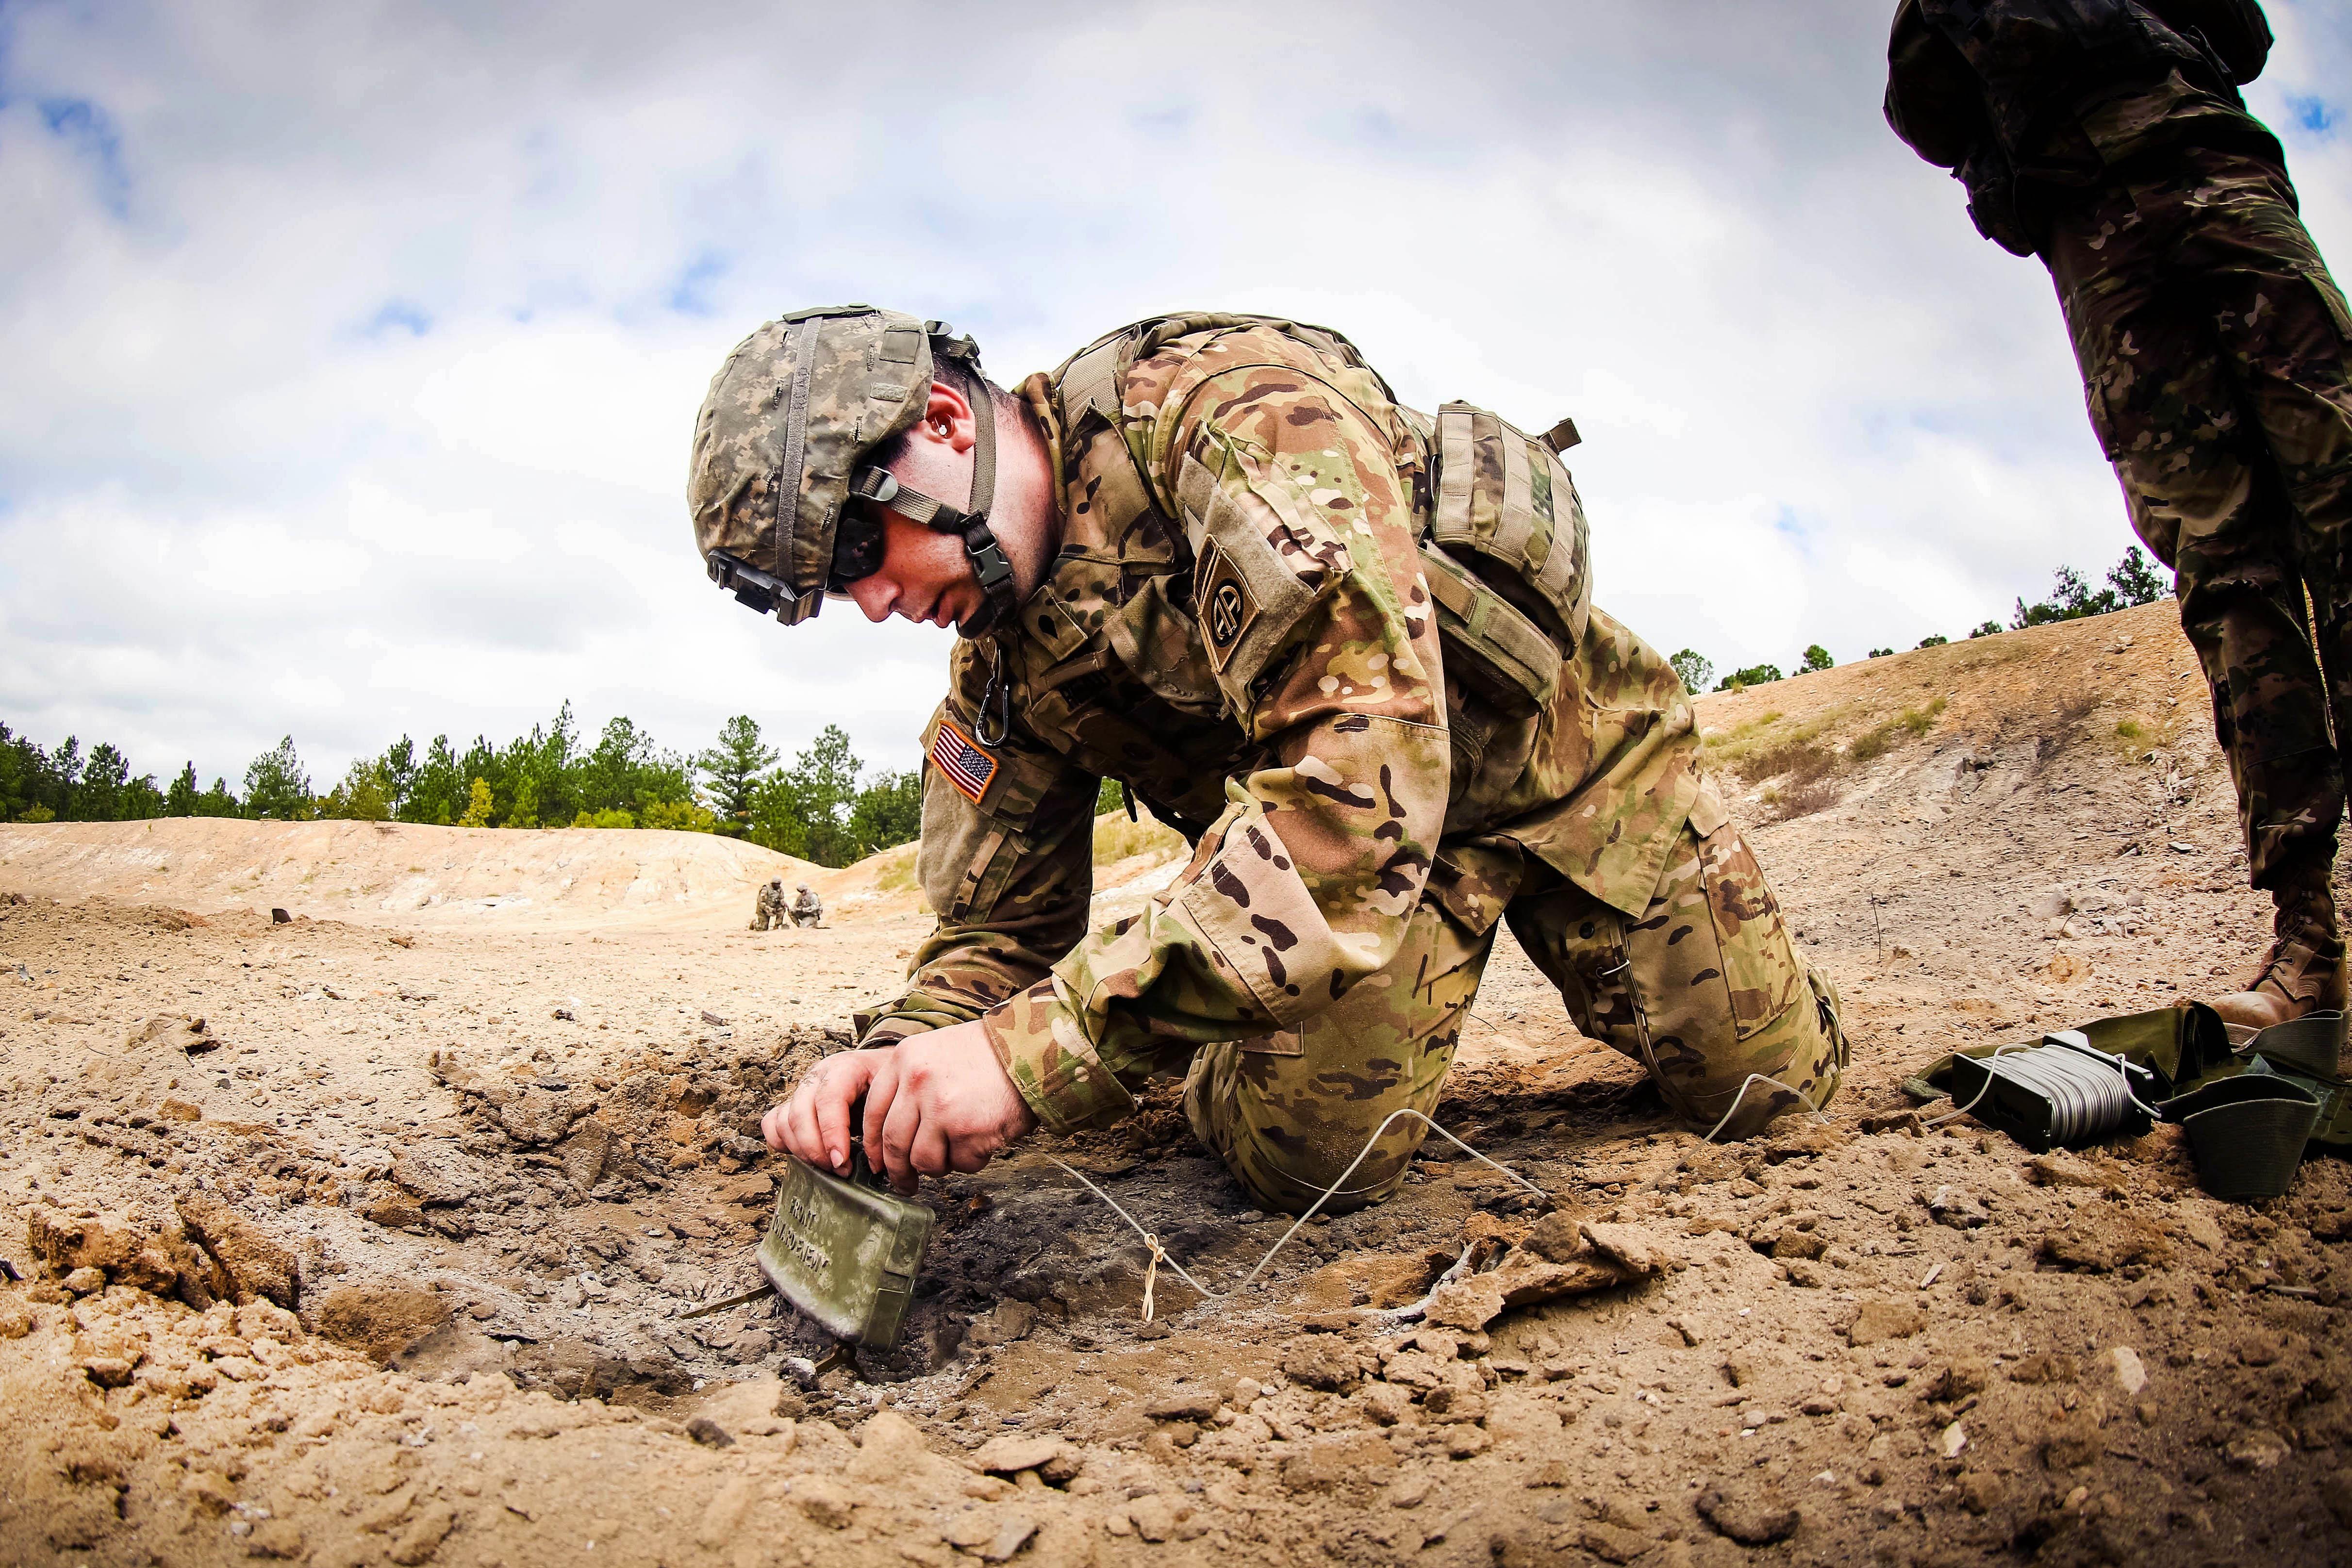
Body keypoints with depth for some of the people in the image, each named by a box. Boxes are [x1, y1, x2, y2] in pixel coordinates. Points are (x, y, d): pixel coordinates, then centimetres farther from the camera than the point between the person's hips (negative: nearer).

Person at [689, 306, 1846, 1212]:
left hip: (1554, 736, -3)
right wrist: (899, 1055, -27)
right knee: (1302, 1152, -18)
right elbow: (996, 926, -3)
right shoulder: (1003, 659, -8)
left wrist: (1036, 1050, -46)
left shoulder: (1237, 408, -33)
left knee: (1768, 1077, 3)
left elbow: (1361, 785, -44)